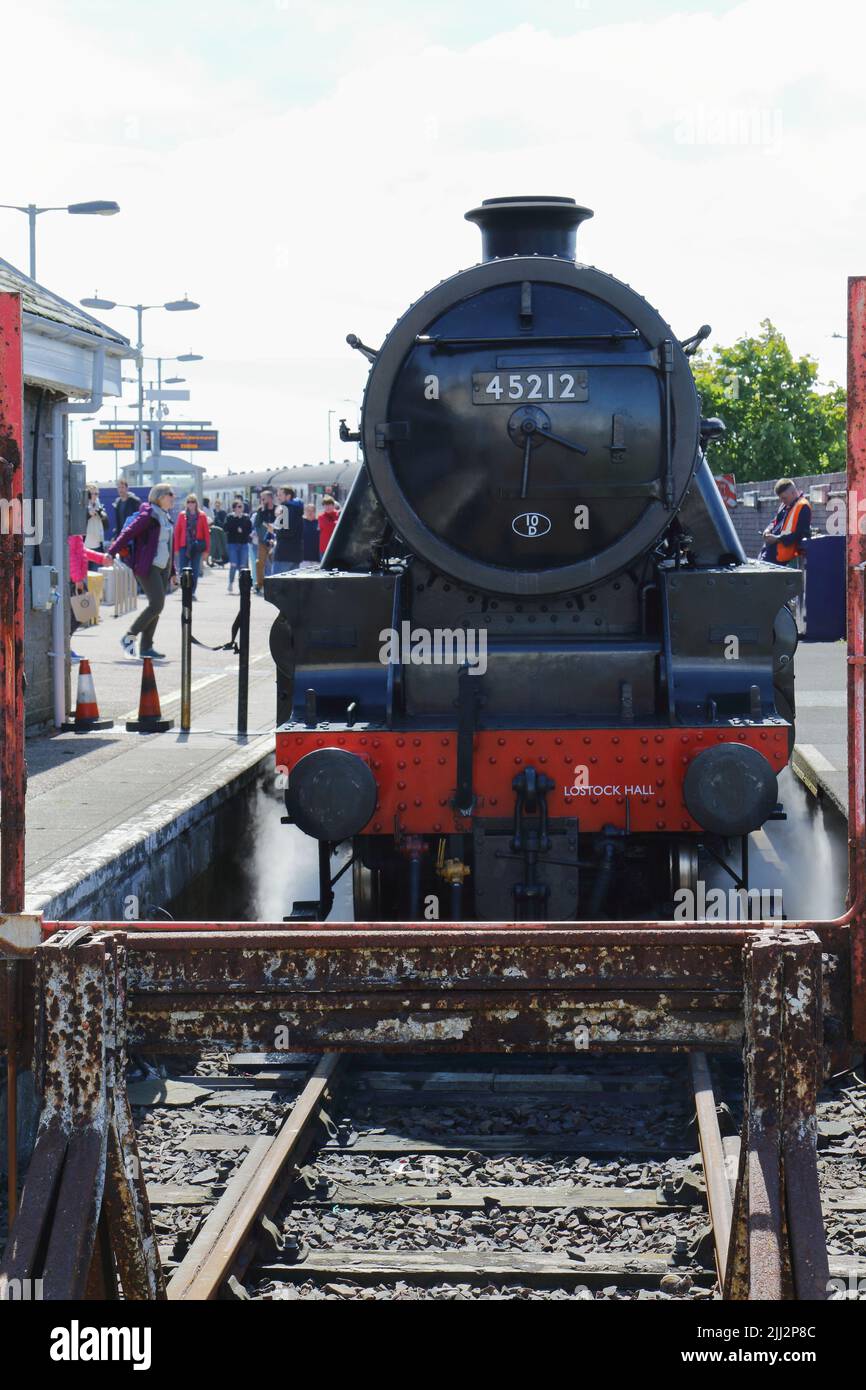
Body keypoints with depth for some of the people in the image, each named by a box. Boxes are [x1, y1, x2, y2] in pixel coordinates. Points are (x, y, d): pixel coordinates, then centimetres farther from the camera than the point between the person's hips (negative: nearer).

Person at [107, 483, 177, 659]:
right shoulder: (148, 515, -10)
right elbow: (128, 532, -18)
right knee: (157, 604, -15)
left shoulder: (165, 516, 17)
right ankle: (129, 637, -4)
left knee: (156, 607, 5)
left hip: (162, 566, 9)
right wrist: (112, 552, -28)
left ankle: (146, 647, 9)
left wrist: (172, 572, 23)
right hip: (148, 566, -9)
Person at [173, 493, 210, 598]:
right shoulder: (182, 515, 4)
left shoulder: (201, 516, 2)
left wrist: (206, 549, -3)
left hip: (197, 546, 0)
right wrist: (176, 548, -1)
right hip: (184, 546, 0)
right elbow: (177, 532, 4)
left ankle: (192, 593, 8)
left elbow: (206, 532, 2)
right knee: (182, 570, -3)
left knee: (195, 571, 2)